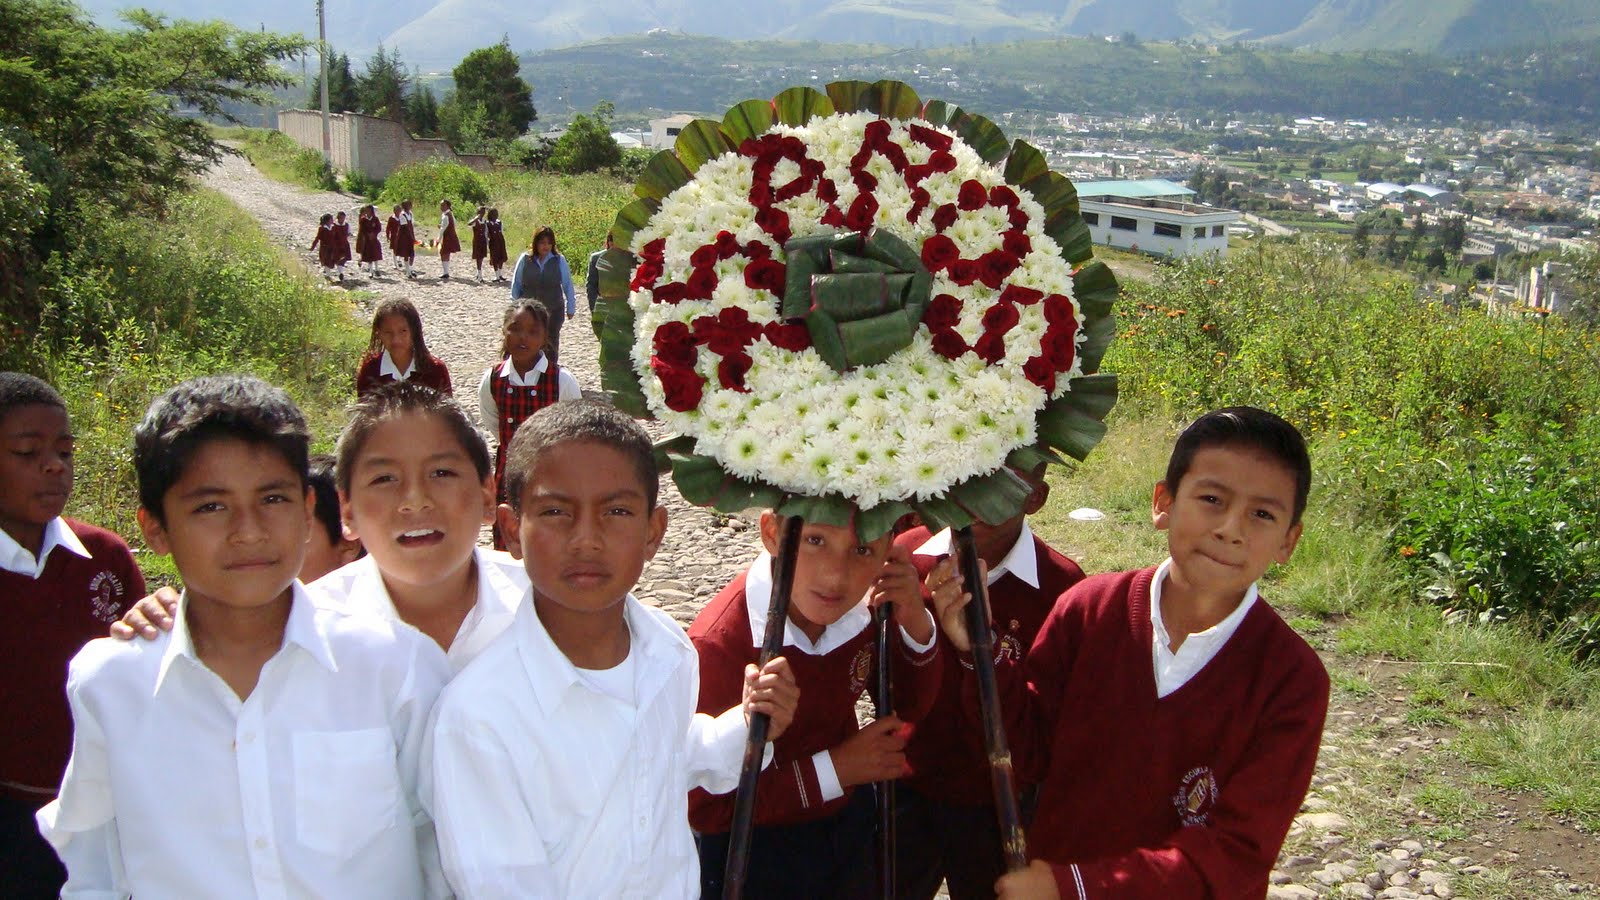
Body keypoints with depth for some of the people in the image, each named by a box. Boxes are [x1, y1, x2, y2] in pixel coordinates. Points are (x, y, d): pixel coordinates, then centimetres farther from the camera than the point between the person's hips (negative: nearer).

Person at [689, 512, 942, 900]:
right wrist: (834, 769, -27)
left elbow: (908, 707, 0)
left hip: (851, 824, 6)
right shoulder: (717, 646, -33)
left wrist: (916, 627, -19)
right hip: (755, 850, -5)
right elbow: (703, 807, -25)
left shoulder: (864, 604, -16)